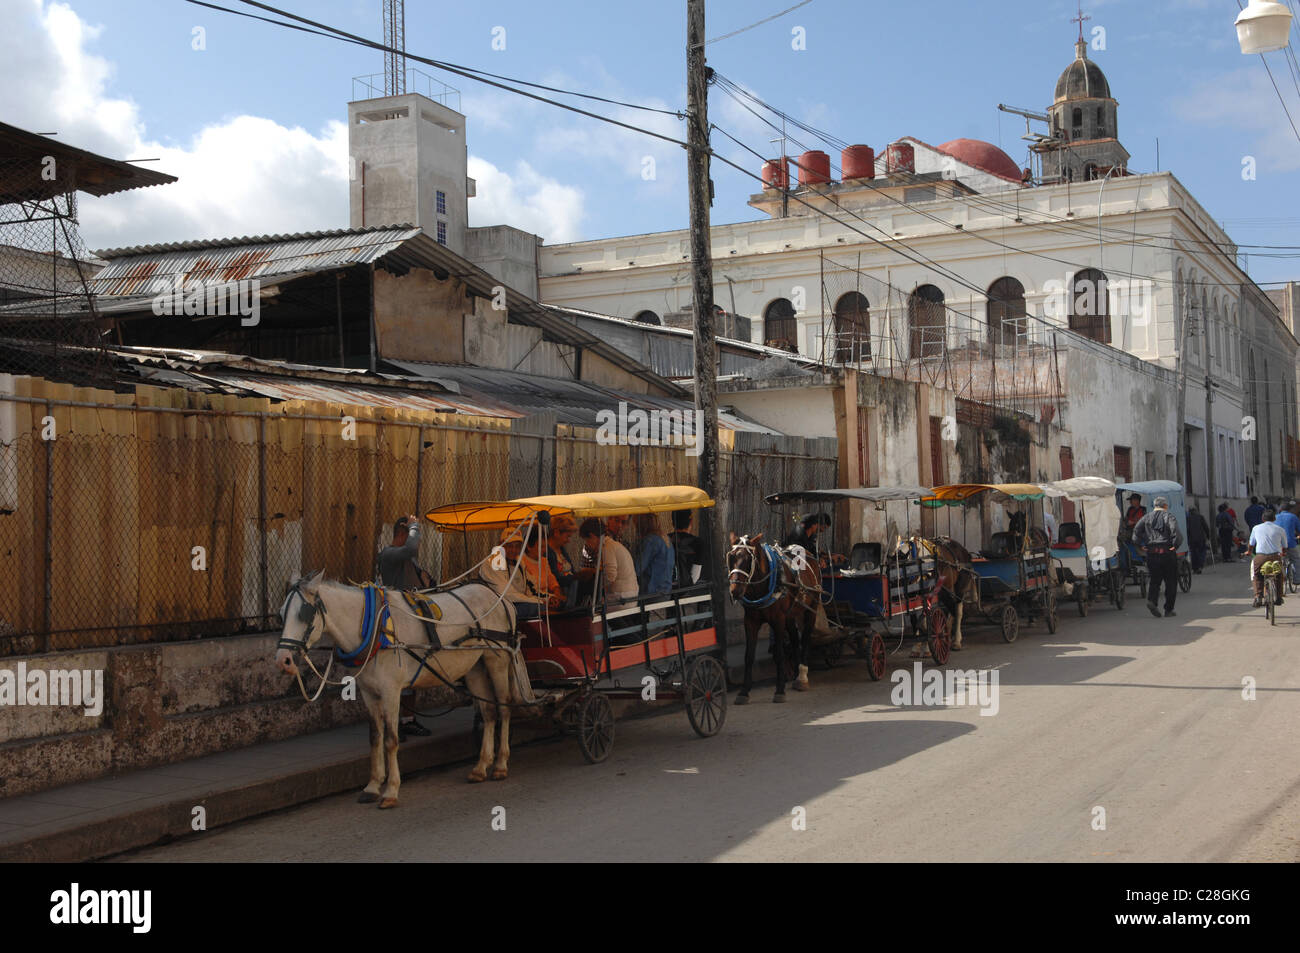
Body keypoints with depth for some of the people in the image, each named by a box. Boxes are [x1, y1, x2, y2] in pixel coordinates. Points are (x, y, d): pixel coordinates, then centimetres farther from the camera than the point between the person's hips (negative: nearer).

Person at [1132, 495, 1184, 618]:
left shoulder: (1146, 517, 10)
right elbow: (1176, 531, -16)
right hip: (1167, 552, -3)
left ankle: (1152, 600, -13)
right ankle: (1168, 610, 8)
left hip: (1151, 553, 3)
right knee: (1170, 581, 7)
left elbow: (1136, 531, -3)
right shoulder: (1169, 516, 0)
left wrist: (1142, 545, 2)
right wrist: (1176, 545, -8)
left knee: (1154, 580, 12)